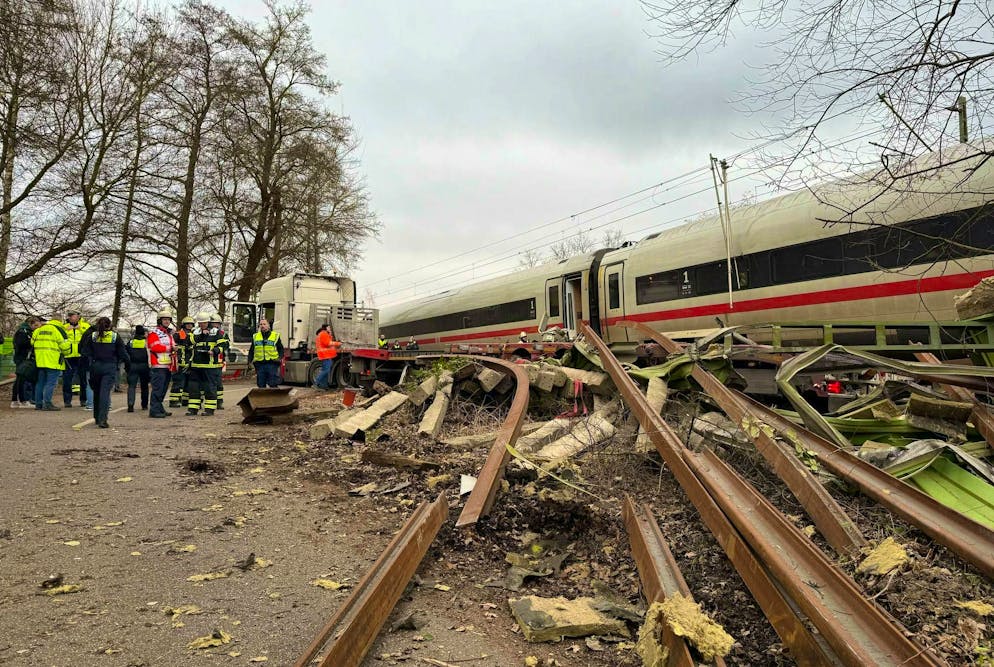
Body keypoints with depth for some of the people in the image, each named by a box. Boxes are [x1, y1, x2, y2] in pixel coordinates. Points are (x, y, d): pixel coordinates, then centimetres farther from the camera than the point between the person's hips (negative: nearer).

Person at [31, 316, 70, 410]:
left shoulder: (39, 330, 16)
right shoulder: (58, 330, -4)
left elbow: (32, 342, 20)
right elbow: (65, 345, -8)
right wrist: (65, 352, 11)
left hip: (40, 360, 7)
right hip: (53, 361, -7)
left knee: (40, 382, 14)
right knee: (51, 383, -6)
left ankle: (38, 403, 17)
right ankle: (47, 404, -10)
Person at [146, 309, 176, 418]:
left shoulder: (169, 334, 22)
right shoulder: (154, 333, -6)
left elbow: (173, 349, 27)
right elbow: (155, 347, -19)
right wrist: (170, 348, -16)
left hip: (168, 367, 9)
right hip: (158, 366, -9)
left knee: (163, 389, 14)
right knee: (157, 389, -10)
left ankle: (160, 409, 22)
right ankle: (154, 411, -8)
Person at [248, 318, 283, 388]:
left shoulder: (276, 336, 7)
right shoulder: (255, 336, 15)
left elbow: (281, 349, 8)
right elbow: (251, 350, 18)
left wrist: (280, 358, -10)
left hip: (272, 364, -3)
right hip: (260, 364, 3)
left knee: (273, 385, -6)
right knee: (261, 385, 6)